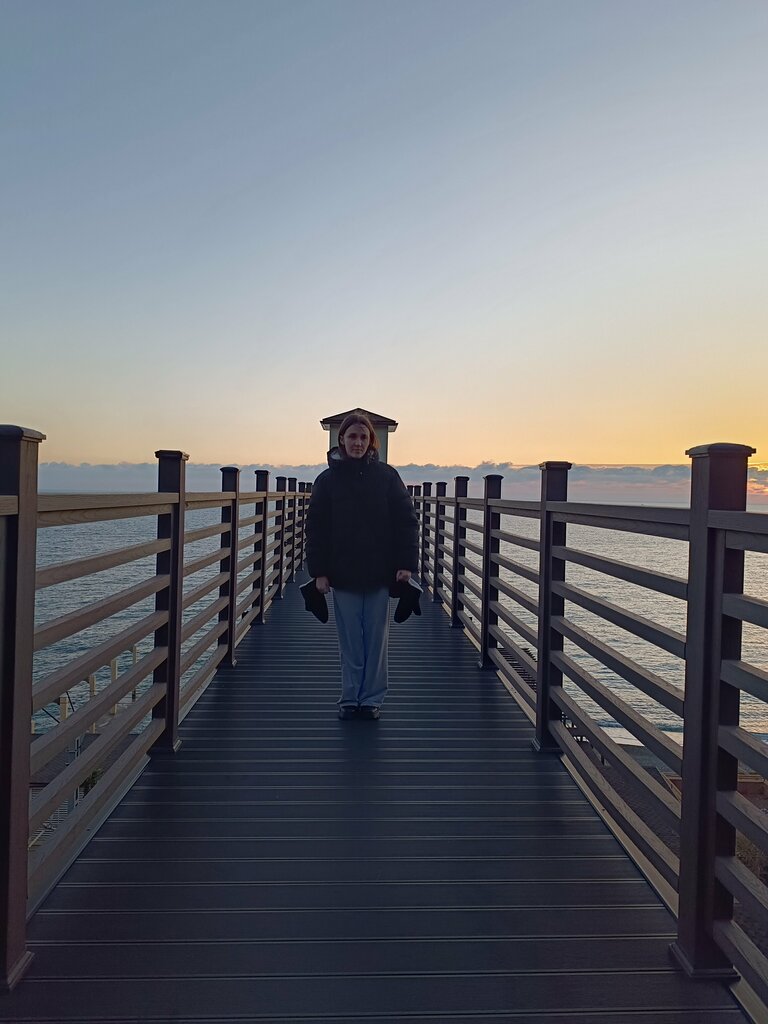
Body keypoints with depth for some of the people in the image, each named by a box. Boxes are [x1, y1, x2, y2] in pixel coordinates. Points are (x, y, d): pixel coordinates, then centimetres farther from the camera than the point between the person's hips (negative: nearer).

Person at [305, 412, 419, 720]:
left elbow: (406, 521, 0)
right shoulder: (327, 479, 2)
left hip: (380, 574, 0)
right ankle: (349, 698, 22)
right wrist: (318, 571, -4)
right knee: (349, 641, 8)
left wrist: (406, 564, -8)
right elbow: (315, 528, 2)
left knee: (376, 639, 8)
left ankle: (372, 698, 21)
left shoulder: (386, 476, 0)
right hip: (343, 575, 0)